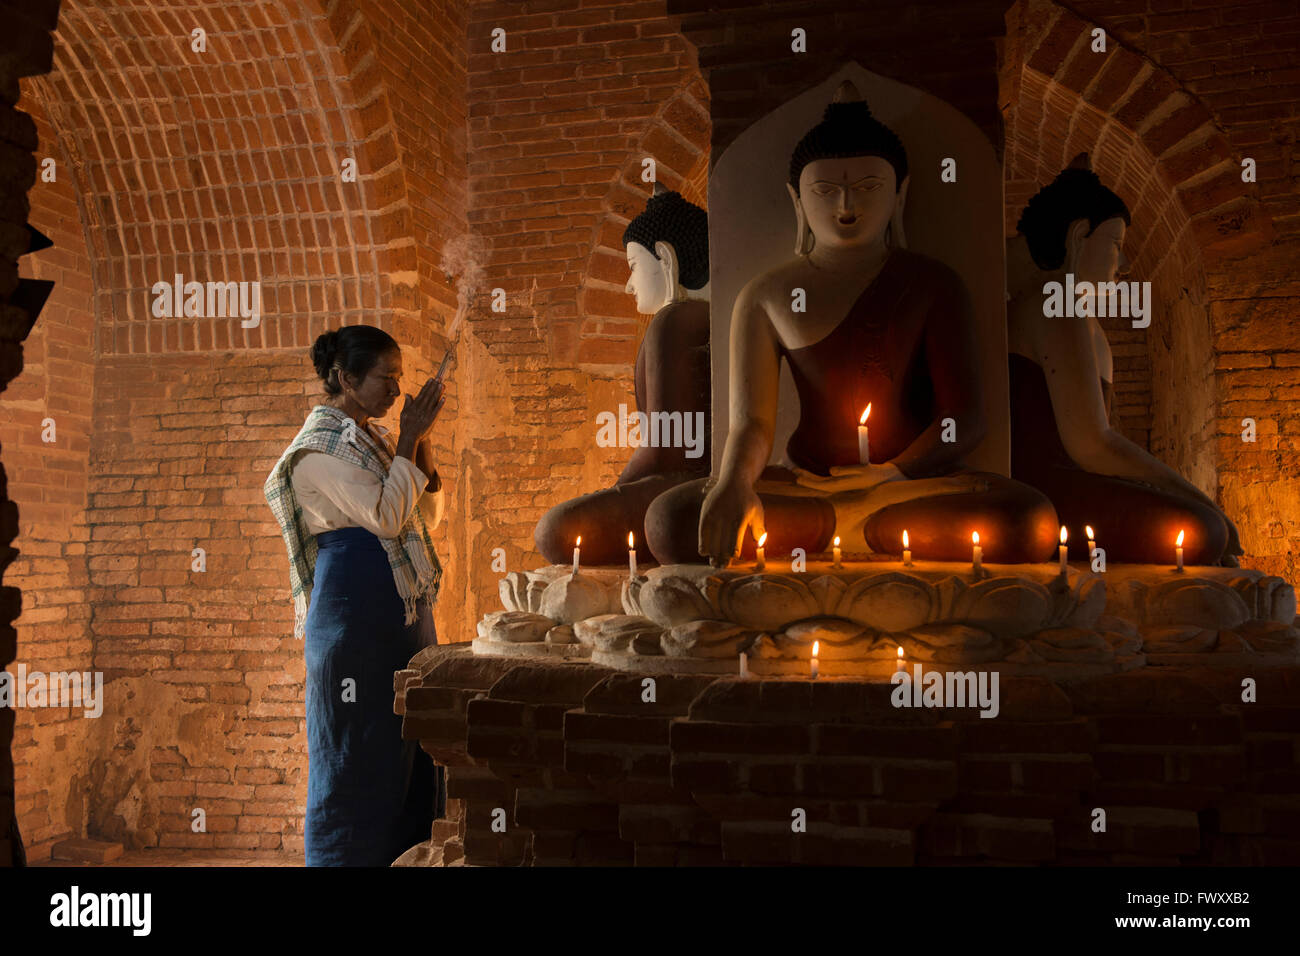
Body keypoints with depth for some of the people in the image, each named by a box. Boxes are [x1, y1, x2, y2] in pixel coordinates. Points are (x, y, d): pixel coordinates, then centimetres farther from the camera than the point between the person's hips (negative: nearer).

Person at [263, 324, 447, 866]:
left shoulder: (372, 436, 15)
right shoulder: (319, 445, -11)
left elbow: (428, 515, 15)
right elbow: (385, 516, -20)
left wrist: (422, 445, 1)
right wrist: (409, 439, -14)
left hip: (405, 607, 9)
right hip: (356, 607, -9)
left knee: (411, 741, 12)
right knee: (361, 745, -1)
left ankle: (407, 851, 22)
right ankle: (350, 857, 10)